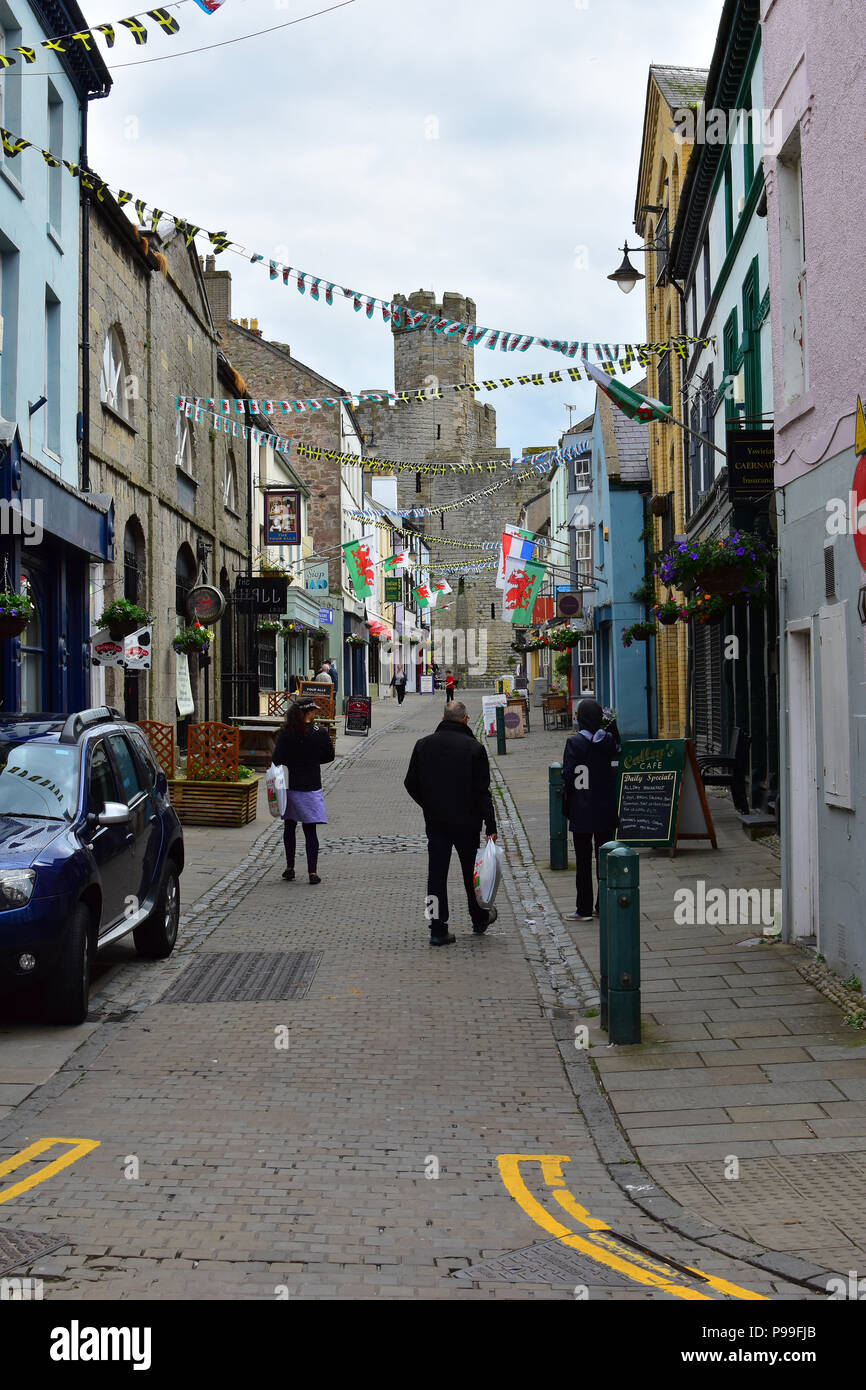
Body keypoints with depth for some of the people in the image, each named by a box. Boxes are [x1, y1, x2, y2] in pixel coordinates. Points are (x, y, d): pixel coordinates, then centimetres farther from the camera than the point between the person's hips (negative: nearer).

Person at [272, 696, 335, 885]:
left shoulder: (285, 734, -6)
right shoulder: (320, 734, -6)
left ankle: (290, 868, 20)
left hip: (289, 787, 1)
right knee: (310, 830, 2)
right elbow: (329, 756, 7)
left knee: (289, 827, 16)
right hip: (311, 789, -1)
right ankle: (312, 872, -3)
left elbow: (277, 760, -7)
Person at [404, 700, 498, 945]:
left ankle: (438, 929, 1)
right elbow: (482, 792, -11)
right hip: (467, 822, -2)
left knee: (436, 873, 4)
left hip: (435, 822, 2)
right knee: (471, 872, 14)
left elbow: (411, 784, 7)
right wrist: (490, 826, -8)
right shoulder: (474, 748, -10)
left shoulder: (423, 745, 1)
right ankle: (480, 919, 31)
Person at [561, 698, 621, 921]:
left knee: (583, 860, 2)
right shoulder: (608, 740, -1)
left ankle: (584, 909, 4)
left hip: (582, 810, -4)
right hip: (606, 809, 4)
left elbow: (568, 776, -12)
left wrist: (567, 806, 0)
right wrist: (612, 725, 11)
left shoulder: (575, 742, -12)